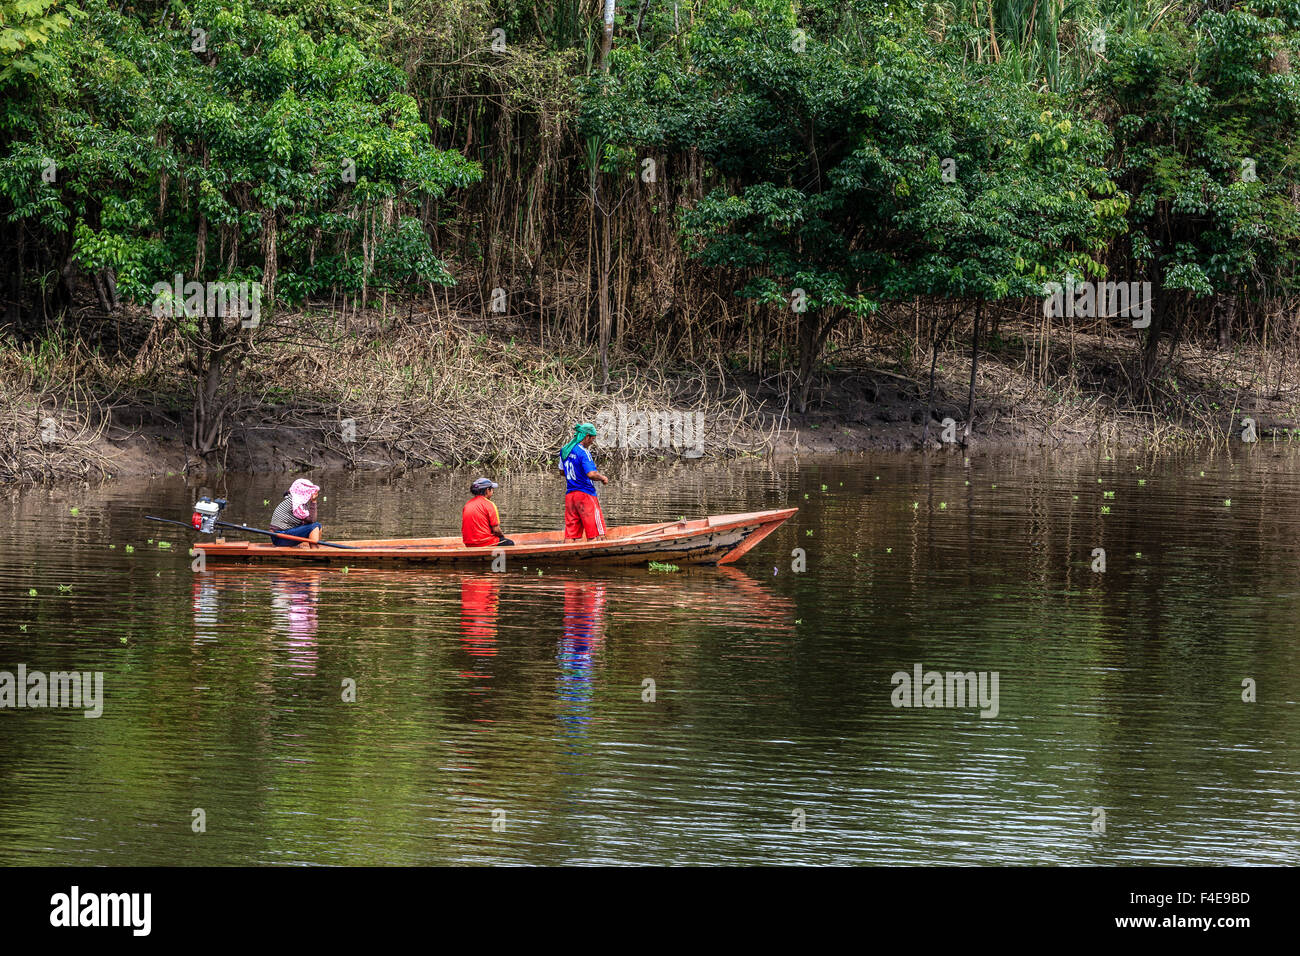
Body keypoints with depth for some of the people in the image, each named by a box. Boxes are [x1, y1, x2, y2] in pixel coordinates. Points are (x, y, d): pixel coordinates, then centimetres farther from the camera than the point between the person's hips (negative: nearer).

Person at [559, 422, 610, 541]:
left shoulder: (564, 450, 11)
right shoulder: (583, 452, -15)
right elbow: (591, 474, -25)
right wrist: (603, 478, -7)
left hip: (569, 494, 8)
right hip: (585, 493, -8)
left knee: (570, 535, 6)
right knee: (597, 535, -7)